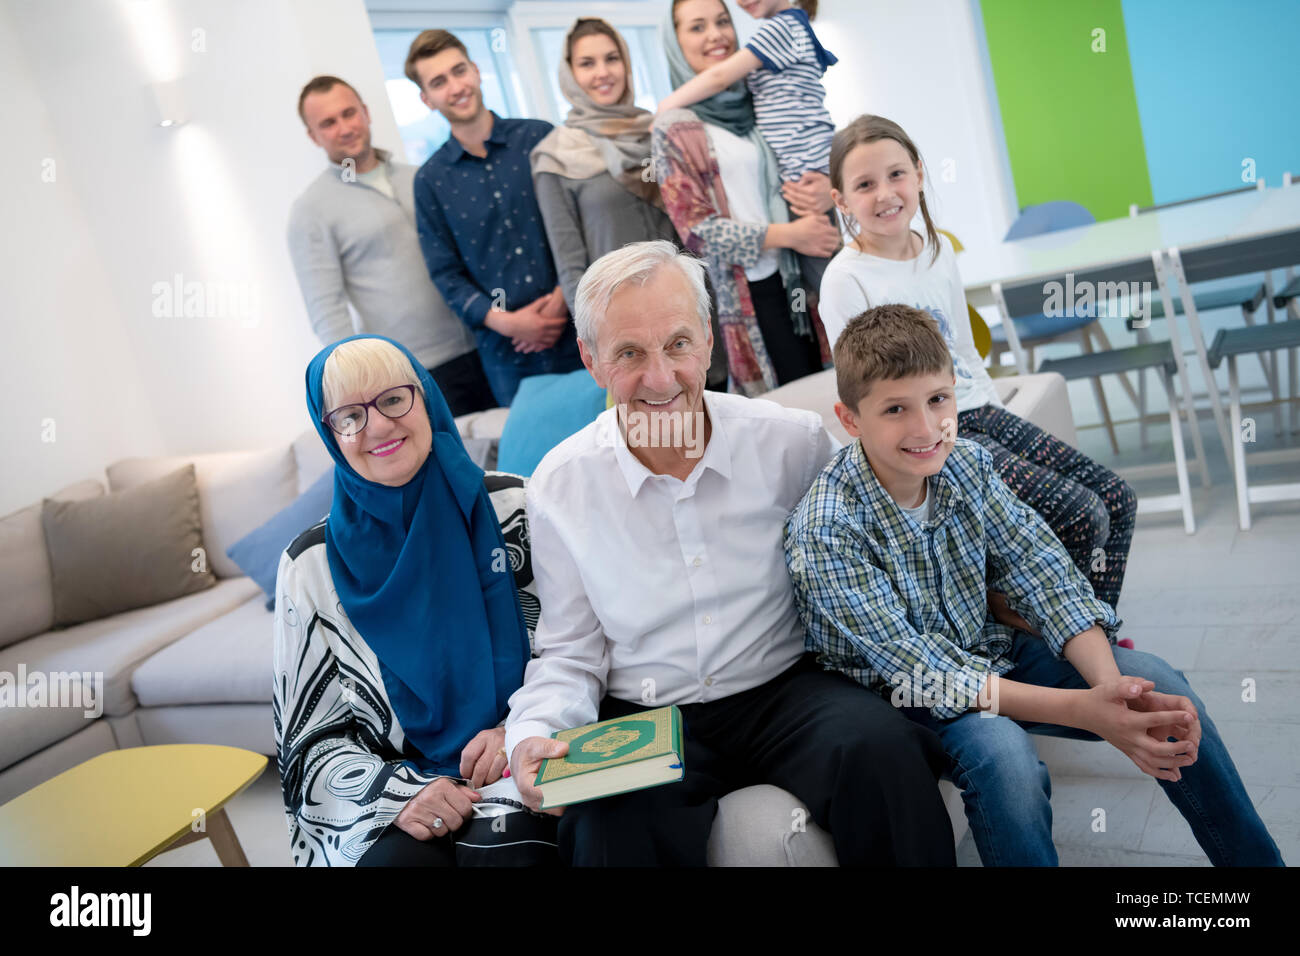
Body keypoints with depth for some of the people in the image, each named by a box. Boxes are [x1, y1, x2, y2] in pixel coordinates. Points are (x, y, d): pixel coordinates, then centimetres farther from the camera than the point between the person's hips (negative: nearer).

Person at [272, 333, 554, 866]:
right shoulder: (313, 567, 2)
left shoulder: (513, 509, 1)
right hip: (384, 807, 0)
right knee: (398, 857, -30)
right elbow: (310, 740, 2)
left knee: (508, 843, -31)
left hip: (519, 779, 0)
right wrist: (394, 791, -16)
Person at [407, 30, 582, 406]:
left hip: (576, 330, 0)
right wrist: (503, 321, -12)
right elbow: (446, 274, 3)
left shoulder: (539, 137, 2)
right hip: (507, 354, 0)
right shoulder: (430, 180, 4)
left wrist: (562, 298, -12)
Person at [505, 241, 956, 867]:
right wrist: (534, 736, -14)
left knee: (880, 746, -30)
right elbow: (571, 654, 4)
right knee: (603, 826, -33)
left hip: (786, 691, 2)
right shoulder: (558, 487, -2)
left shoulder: (794, 440, -3)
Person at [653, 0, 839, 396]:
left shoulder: (755, 105, 12)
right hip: (750, 290, -5)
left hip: (796, 280, 6)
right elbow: (696, 228, -10)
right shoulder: (674, 128, -4)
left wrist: (827, 192, -6)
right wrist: (788, 235, -14)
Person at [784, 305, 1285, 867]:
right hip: (900, 696, -5)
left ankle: (1257, 860, 14)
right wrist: (1077, 710, -35)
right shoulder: (824, 533, -27)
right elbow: (917, 672, -28)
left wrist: (1110, 683, -28)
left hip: (984, 653, 6)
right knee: (1002, 752, -35)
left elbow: (1043, 574, -10)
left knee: (1157, 685, -6)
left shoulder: (967, 464, -9)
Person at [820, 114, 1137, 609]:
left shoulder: (939, 250, 10)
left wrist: (1000, 418, 13)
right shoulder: (846, 280, -12)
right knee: (1082, 516, -17)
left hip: (982, 413, 8)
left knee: (1118, 499, 1)